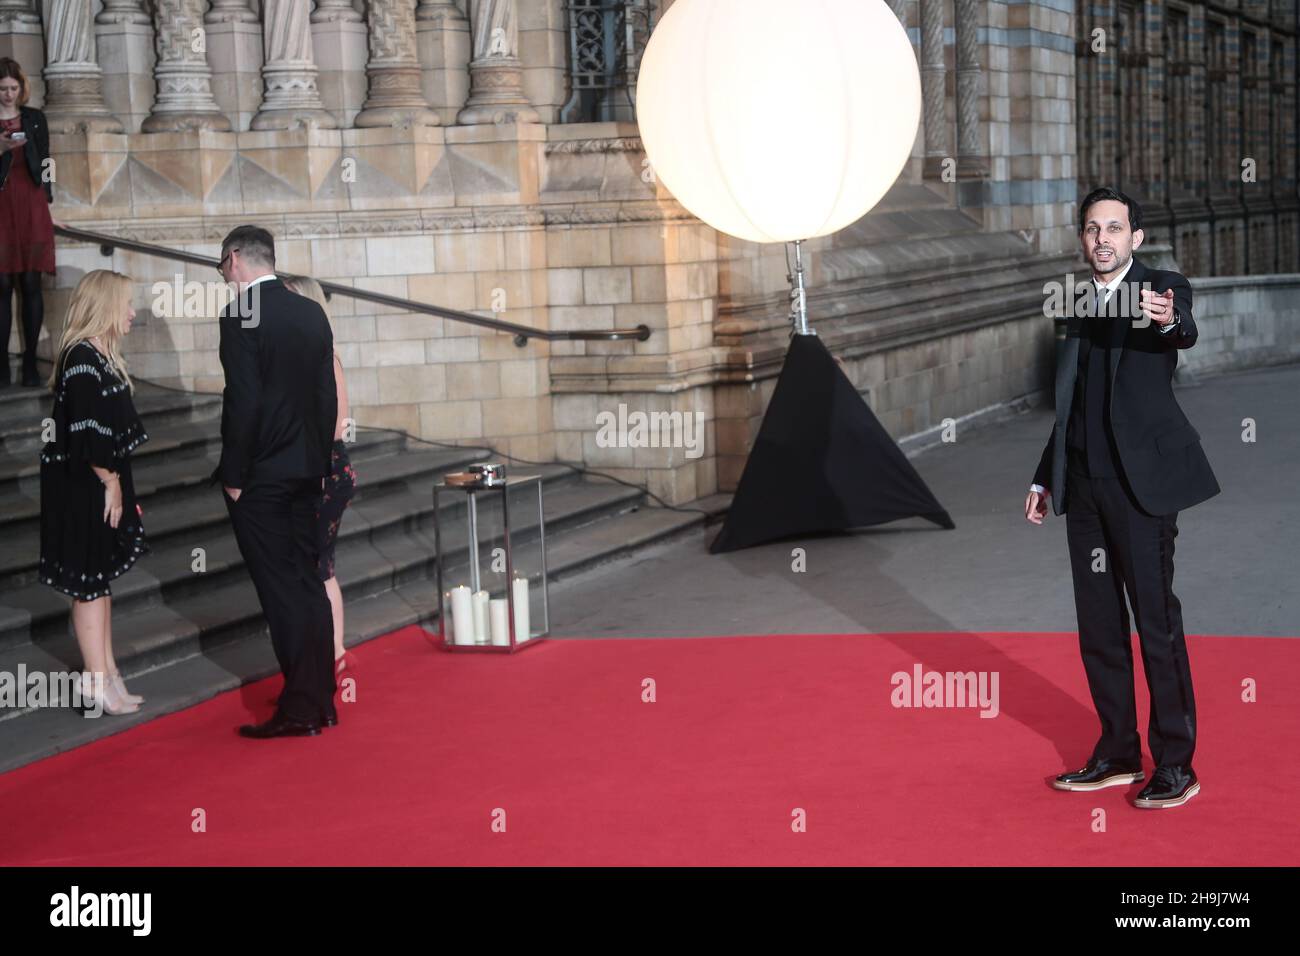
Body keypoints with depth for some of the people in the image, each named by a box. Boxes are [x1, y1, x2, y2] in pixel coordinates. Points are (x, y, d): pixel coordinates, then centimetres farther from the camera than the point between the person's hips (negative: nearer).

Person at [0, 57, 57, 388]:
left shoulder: (35, 119, 9)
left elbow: (44, 163, 13)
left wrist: (47, 201, 8)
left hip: (31, 207, 2)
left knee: (31, 283, -1)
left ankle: (30, 361, 0)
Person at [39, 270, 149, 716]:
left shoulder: (101, 355, 10)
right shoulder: (82, 358, -20)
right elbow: (87, 433, -24)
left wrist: (117, 484, 13)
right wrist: (111, 484, -16)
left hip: (102, 483, 10)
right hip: (83, 489, -10)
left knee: (100, 578, 14)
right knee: (90, 582, -2)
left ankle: (104, 674, 22)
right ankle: (98, 678, 4)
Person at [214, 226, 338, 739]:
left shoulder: (242, 315, -14)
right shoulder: (312, 313, 7)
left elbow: (242, 401, -18)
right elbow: (327, 395, 10)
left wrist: (233, 475, -11)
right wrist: (319, 461, 16)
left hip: (260, 475, -7)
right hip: (306, 469, 7)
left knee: (282, 591, -4)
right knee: (308, 582, 12)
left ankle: (299, 710, -1)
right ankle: (321, 701, 18)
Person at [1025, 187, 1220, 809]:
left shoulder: (1163, 288, -3)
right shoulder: (1075, 305, 15)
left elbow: (1185, 334, -27)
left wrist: (1167, 319, -50)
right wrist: (1044, 478, 18)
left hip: (1142, 479, -6)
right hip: (1085, 483, 7)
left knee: (1157, 619, -5)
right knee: (1098, 623, 10)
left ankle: (1175, 765, 2)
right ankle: (1118, 755, 20)